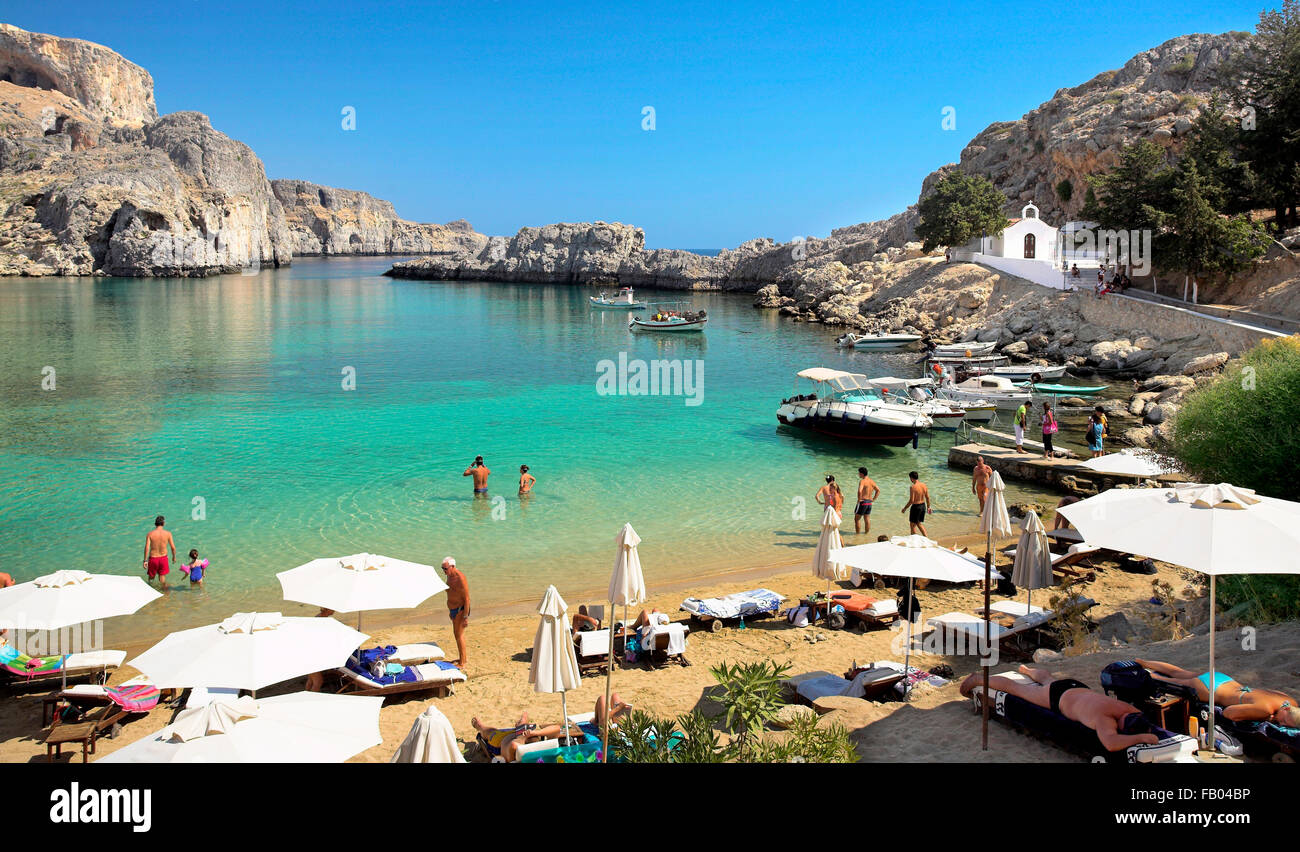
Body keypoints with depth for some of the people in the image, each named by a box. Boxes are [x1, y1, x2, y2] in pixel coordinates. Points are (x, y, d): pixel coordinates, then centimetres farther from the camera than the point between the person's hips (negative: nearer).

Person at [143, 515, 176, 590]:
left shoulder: (150, 534, -10)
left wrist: (145, 560, -9)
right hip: (163, 558, 1)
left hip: (153, 558, -1)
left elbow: (147, 548, -15)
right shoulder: (168, 534, -9)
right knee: (162, 576, 14)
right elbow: (173, 547, -6)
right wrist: (174, 556, 11)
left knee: (151, 576, 18)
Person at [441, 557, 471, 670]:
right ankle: (464, 657, 34)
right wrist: (450, 611, 23)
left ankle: (462, 664, 2)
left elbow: (467, 598, -22)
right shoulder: (450, 576, 5)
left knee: (459, 635, -5)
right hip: (454, 610, 9)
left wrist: (466, 617, -22)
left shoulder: (460, 579, -23)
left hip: (461, 610, -9)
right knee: (458, 634, 19)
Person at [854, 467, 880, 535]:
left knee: (857, 518, 5)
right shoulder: (872, 481, 8)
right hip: (869, 502, 7)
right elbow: (878, 490, 15)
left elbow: (859, 491, -31)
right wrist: (873, 499, 13)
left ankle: (857, 533, 7)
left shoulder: (862, 481, -16)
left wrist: (859, 500, -18)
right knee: (867, 519, 15)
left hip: (863, 501, -7)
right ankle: (867, 533, 20)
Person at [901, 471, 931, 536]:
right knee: (919, 523, 23)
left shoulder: (912, 487, -20)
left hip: (916, 507, -7)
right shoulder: (924, 485, 0)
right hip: (923, 506, 7)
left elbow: (911, 501, -21)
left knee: (912, 525, 9)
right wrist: (928, 507, 20)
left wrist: (905, 508, -9)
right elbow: (927, 497, 7)